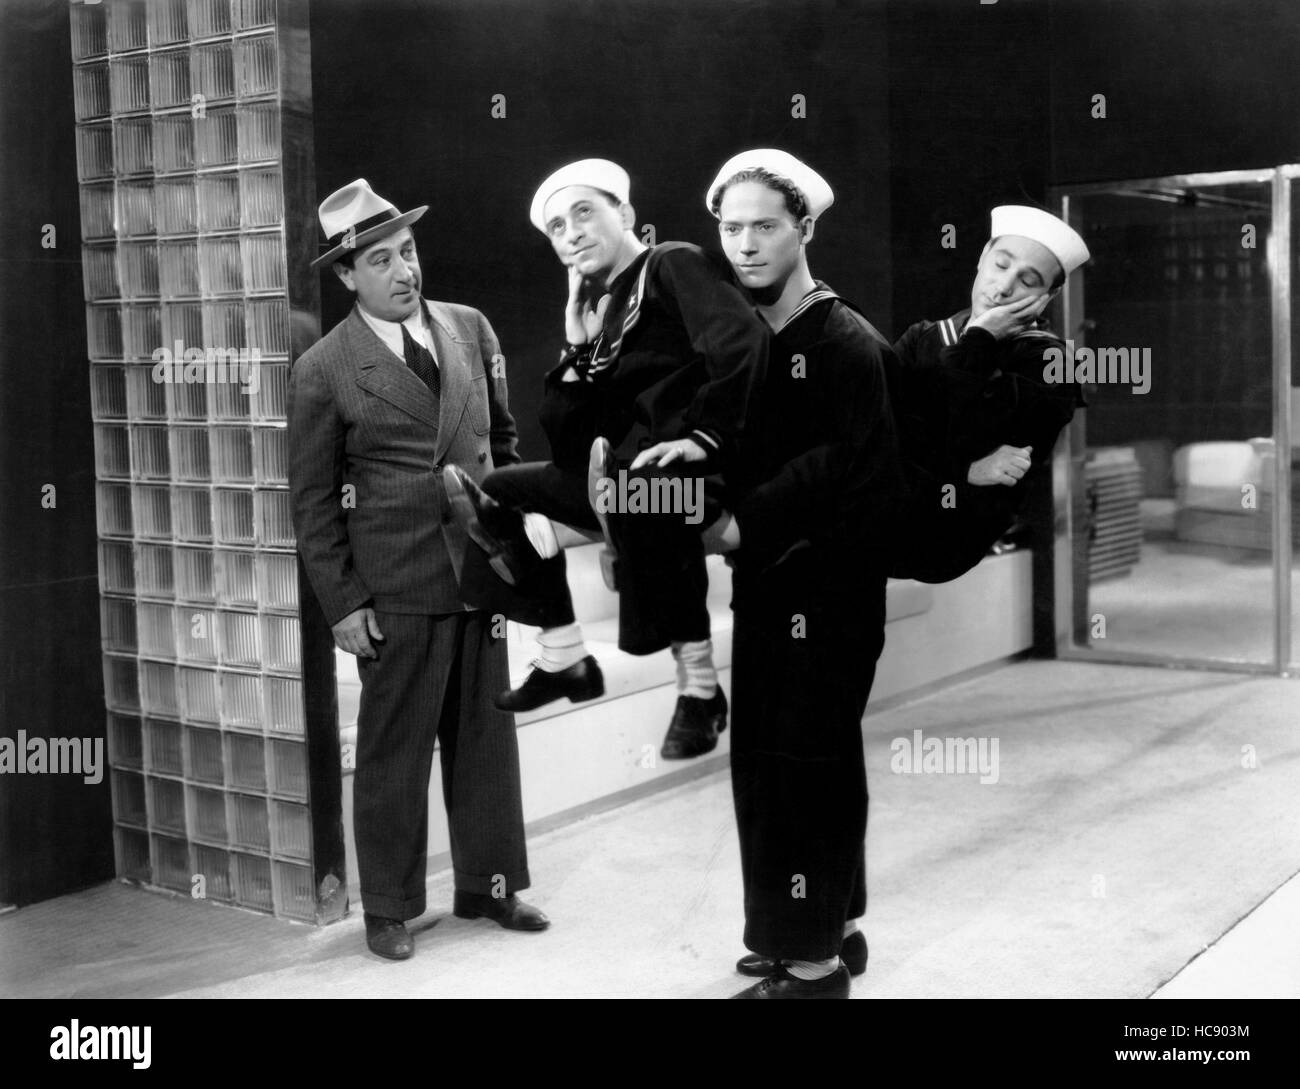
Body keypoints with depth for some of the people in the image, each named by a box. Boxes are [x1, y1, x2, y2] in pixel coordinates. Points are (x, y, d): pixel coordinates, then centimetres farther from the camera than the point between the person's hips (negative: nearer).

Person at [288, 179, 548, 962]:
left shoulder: (471, 330, 5)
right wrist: (342, 602, -8)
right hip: (396, 589, -4)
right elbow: (313, 499, -4)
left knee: (487, 737, 12)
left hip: (481, 571, 4)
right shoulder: (323, 371, -7)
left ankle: (488, 883, 28)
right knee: (394, 749, 5)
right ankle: (390, 907, 20)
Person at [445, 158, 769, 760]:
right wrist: (578, 347, 4)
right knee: (494, 495, 12)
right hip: (617, 474, 9)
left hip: (688, 469, -9)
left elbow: (741, 338, -22)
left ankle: (699, 687, -30)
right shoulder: (598, 308, 18)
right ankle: (564, 659, 16)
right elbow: (567, 445, 15)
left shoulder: (675, 265, -2)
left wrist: (705, 434, -25)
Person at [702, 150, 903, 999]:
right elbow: (738, 451, 11)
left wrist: (743, 521, -22)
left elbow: (849, 466, -22)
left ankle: (813, 963, 8)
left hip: (825, 587, -8)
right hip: (771, 581, 8)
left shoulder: (844, 342, -13)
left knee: (791, 762, -3)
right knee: (819, 760, 16)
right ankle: (832, 928, 30)